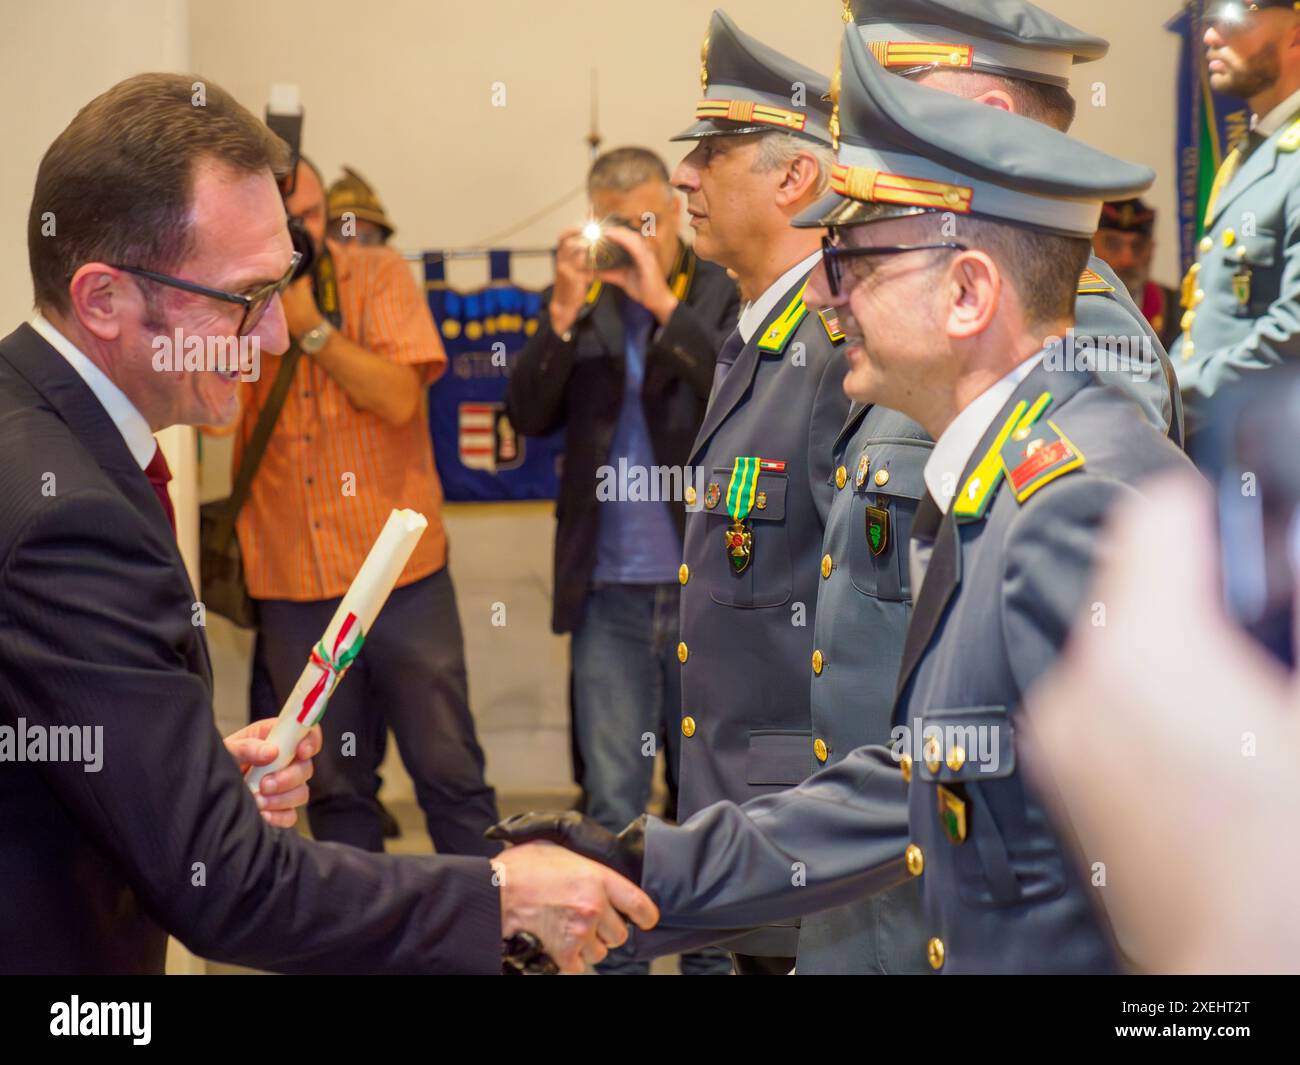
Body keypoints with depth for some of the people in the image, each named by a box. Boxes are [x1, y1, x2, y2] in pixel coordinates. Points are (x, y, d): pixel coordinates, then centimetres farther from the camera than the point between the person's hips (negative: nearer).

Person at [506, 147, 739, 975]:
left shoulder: (721, 295, 1)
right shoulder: (584, 306, 8)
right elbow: (529, 416, -2)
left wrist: (664, 302, -20)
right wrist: (564, 309, -14)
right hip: (608, 596, 2)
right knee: (613, 805, 5)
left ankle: (713, 956, 19)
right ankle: (617, 957, 14)